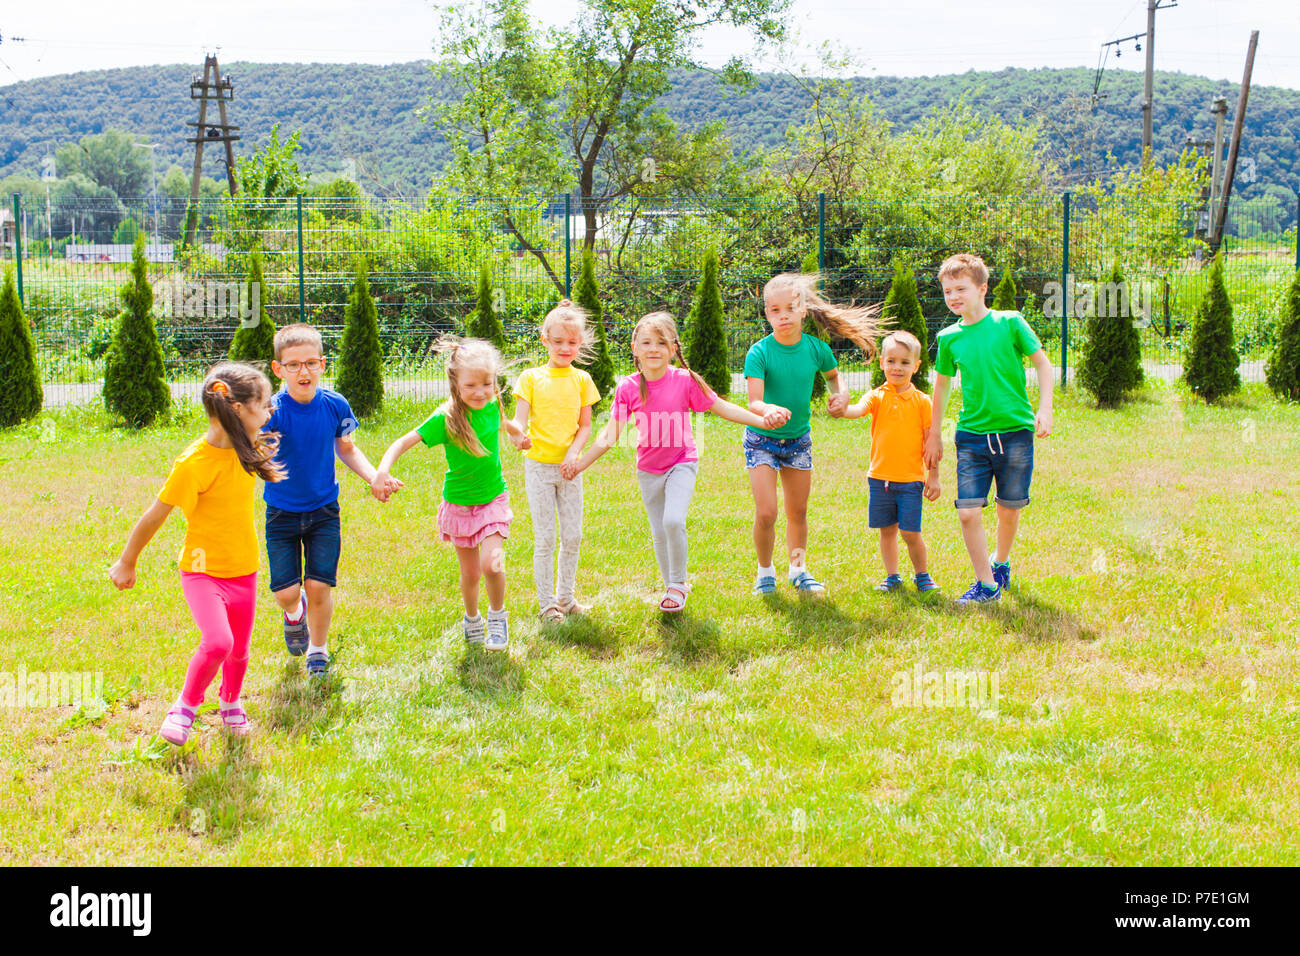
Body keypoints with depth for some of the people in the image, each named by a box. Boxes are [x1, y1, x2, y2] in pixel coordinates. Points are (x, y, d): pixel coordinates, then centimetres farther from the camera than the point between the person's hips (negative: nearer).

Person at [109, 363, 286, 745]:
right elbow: (155, 516, -12)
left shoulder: (247, 449, -1)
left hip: (243, 570, 6)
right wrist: (126, 563, -4)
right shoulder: (195, 462, -23)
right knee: (217, 642, -23)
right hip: (202, 570, -6)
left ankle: (230, 703, 43)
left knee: (239, 650, 12)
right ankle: (185, 707, 3)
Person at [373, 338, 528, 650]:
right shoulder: (445, 419, -22)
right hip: (459, 504, -1)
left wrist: (518, 434, 39)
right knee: (470, 572, 11)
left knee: (492, 564, -17)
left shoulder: (492, 406, -9)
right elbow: (404, 442, -25)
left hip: (493, 499, 1)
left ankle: (498, 615, 10)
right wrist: (382, 471, -43)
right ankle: (471, 619, 40)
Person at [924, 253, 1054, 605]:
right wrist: (934, 434, 19)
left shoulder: (1010, 323, -4)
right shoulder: (949, 338, 4)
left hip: (1015, 432, -2)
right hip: (971, 435, 2)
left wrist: (1044, 410, -5)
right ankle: (986, 584, 5)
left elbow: (1043, 363, 3)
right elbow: (942, 384, 17)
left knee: (1009, 509, 9)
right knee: (968, 511, -8)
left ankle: (1001, 562, 37)